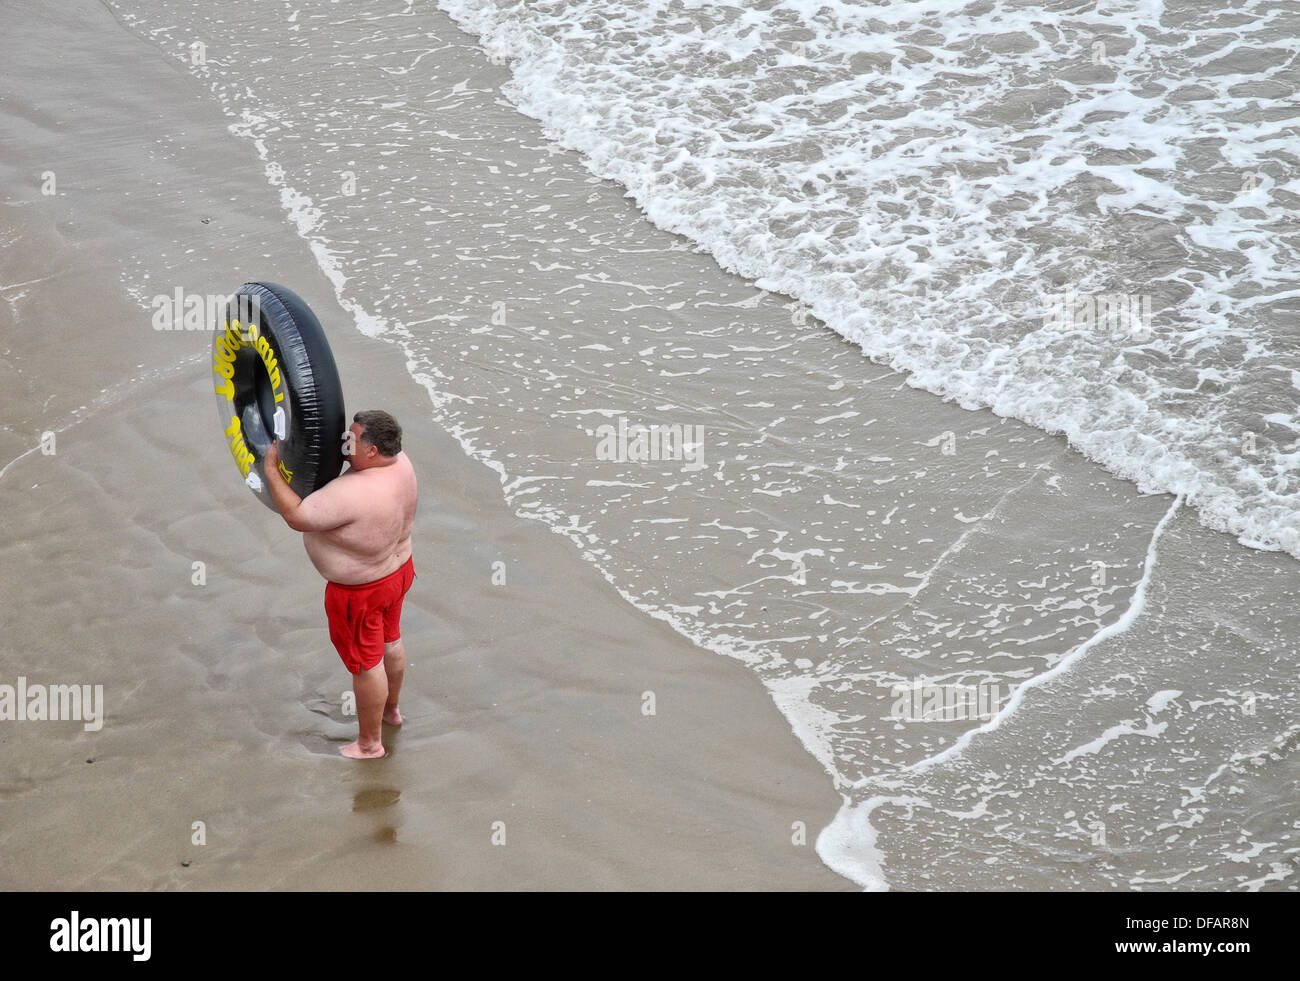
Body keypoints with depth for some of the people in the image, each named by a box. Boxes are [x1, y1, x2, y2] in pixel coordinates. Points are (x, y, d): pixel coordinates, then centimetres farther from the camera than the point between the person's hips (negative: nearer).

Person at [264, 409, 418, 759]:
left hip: (361, 592, -8)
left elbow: (296, 517, -32)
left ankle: (370, 743, 31)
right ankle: (391, 709, 54)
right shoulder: (400, 462, -15)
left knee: (366, 663, 12)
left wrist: (271, 470, -23)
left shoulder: (351, 494, -40)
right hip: (398, 569, 8)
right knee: (390, 642, 30)